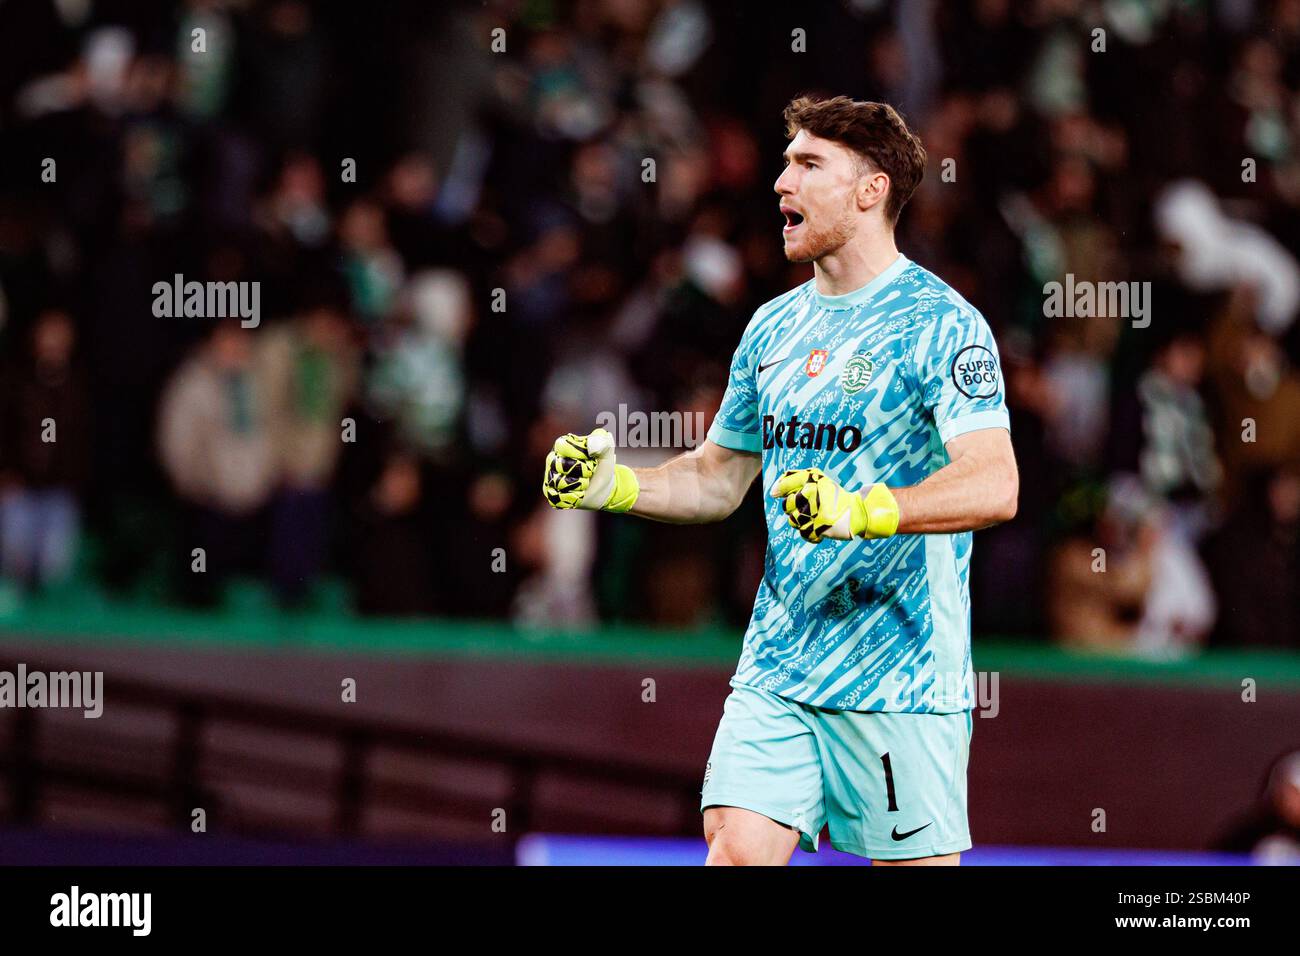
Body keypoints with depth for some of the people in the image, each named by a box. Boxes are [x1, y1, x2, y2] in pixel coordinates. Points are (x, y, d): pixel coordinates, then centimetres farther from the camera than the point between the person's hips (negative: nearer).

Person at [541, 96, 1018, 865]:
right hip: (776, 668, 6)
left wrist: (863, 510, -36)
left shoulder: (941, 323, -9)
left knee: (914, 860, -3)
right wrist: (613, 486, 6)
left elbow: (995, 485, -22)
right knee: (736, 848, -6)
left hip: (900, 678, -6)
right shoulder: (774, 327, 14)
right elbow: (719, 478, 24)